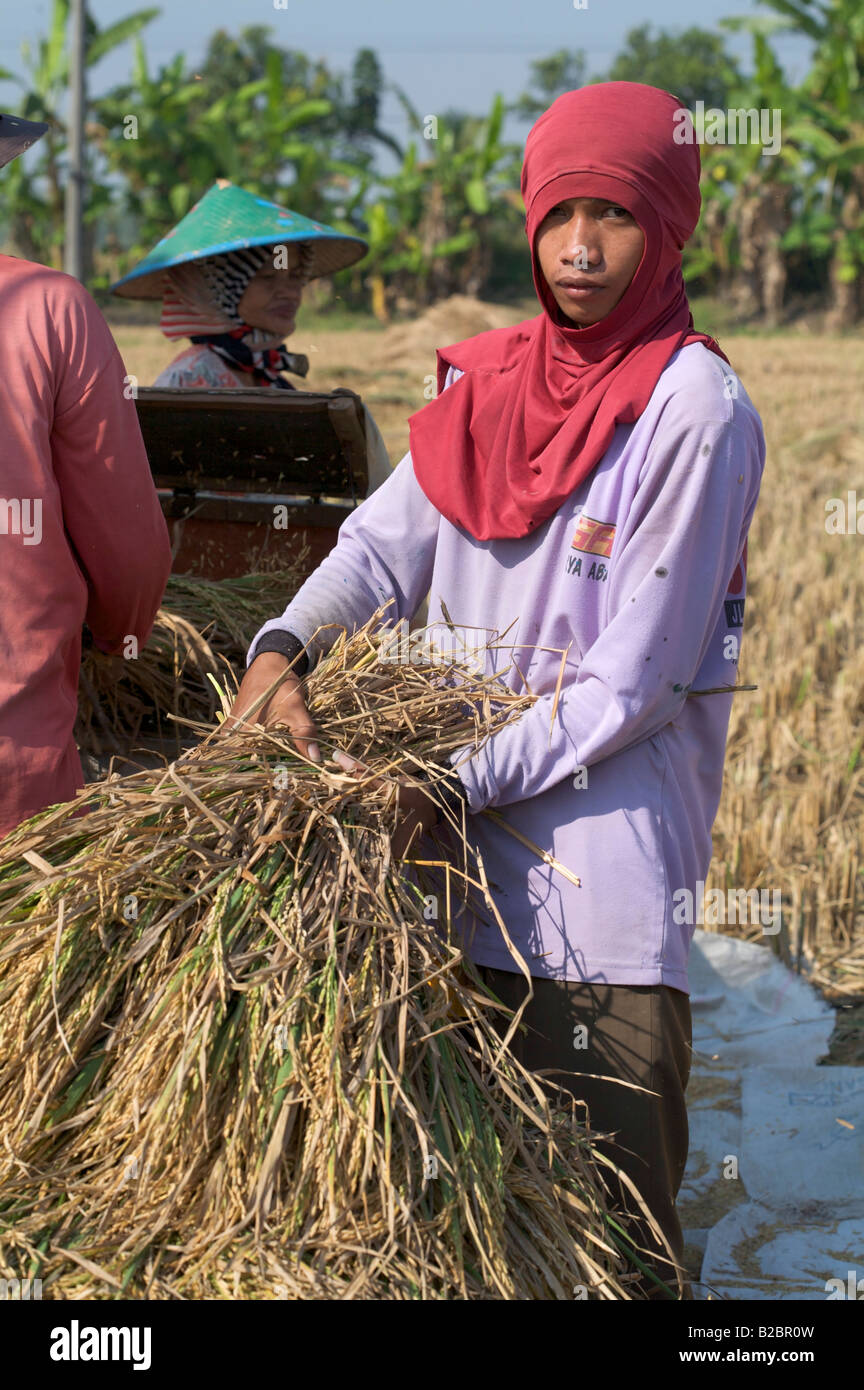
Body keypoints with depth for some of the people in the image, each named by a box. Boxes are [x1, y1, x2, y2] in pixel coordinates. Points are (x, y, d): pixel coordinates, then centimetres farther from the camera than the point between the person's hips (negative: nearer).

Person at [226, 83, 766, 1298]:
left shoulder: (694, 409, -9)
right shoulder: (491, 387, 11)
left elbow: (637, 675, -12)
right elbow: (386, 540, 6)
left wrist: (458, 786, -16)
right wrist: (285, 648, -14)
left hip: (607, 870, -6)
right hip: (471, 864, 6)